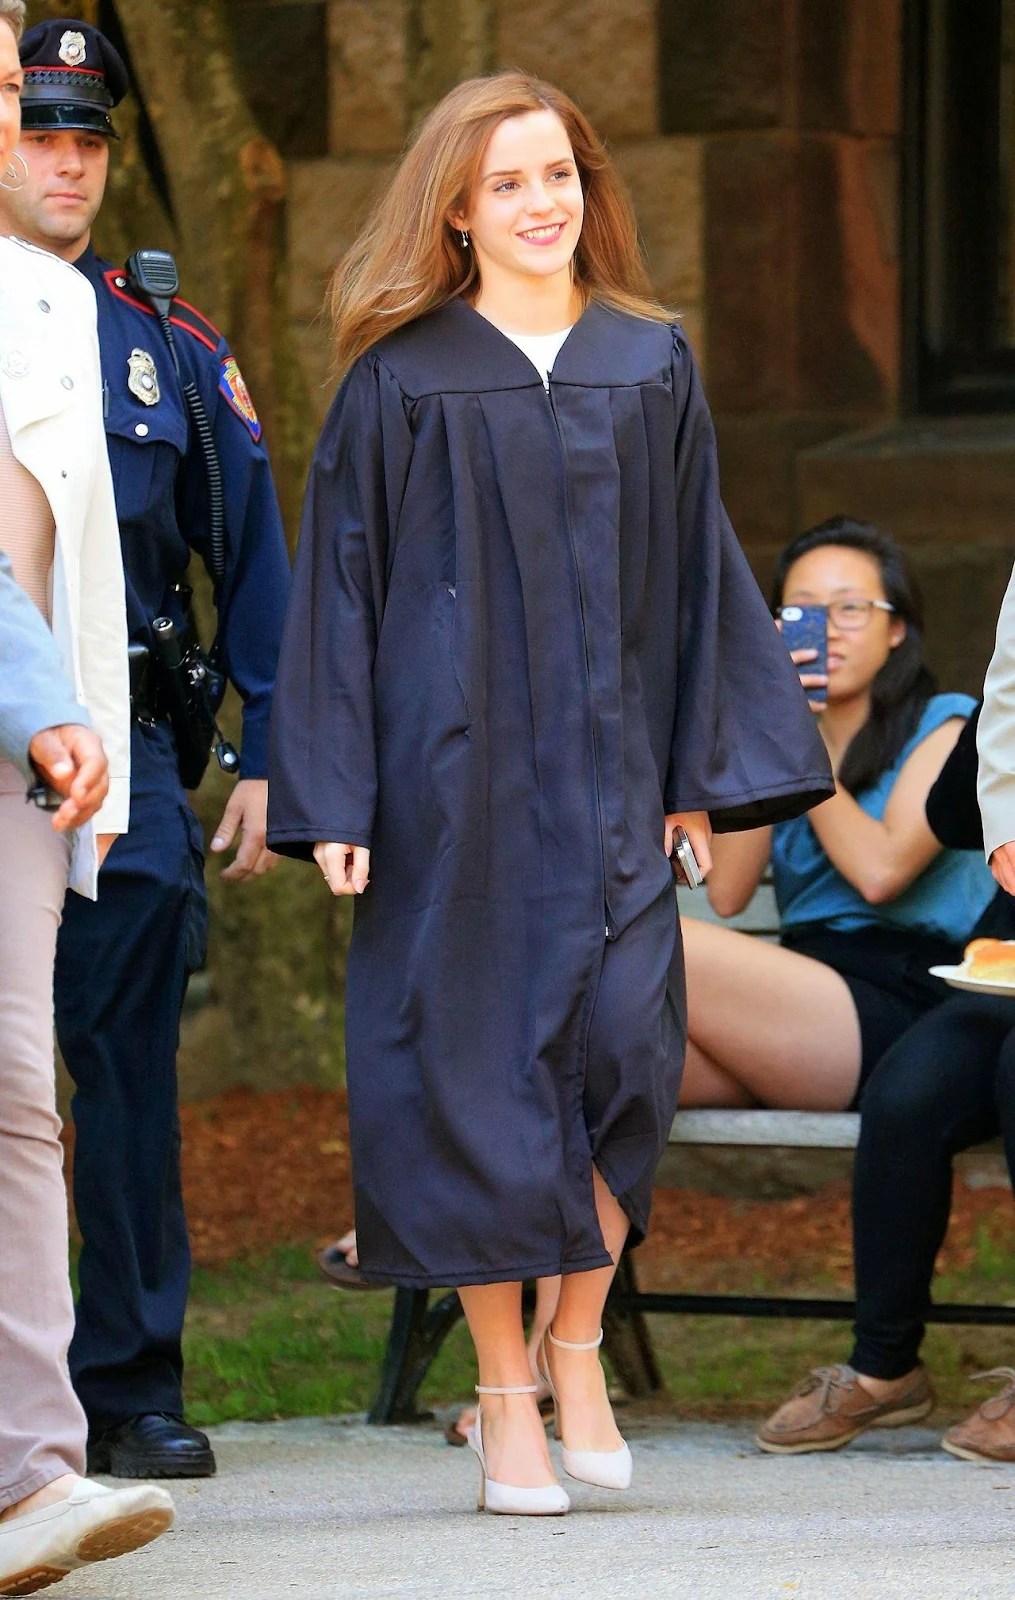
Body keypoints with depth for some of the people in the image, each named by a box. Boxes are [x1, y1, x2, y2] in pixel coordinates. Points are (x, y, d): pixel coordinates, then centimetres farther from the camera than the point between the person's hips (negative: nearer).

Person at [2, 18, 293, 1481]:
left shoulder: (176, 354, 11)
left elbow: (252, 564, 12)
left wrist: (267, 759, 5)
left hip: (126, 765, 2)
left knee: (131, 1079, 1)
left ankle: (130, 1386, 8)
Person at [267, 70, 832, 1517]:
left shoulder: (653, 367, 9)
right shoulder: (400, 380, 2)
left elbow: (694, 570, 11)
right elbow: (341, 583, 1)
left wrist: (703, 771, 6)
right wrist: (332, 797, -5)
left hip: (603, 765, 2)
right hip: (452, 762, -2)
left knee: (623, 1039, -11)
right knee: (475, 1058, -2)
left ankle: (578, 1346, 9)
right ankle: (507, 1397, 6)